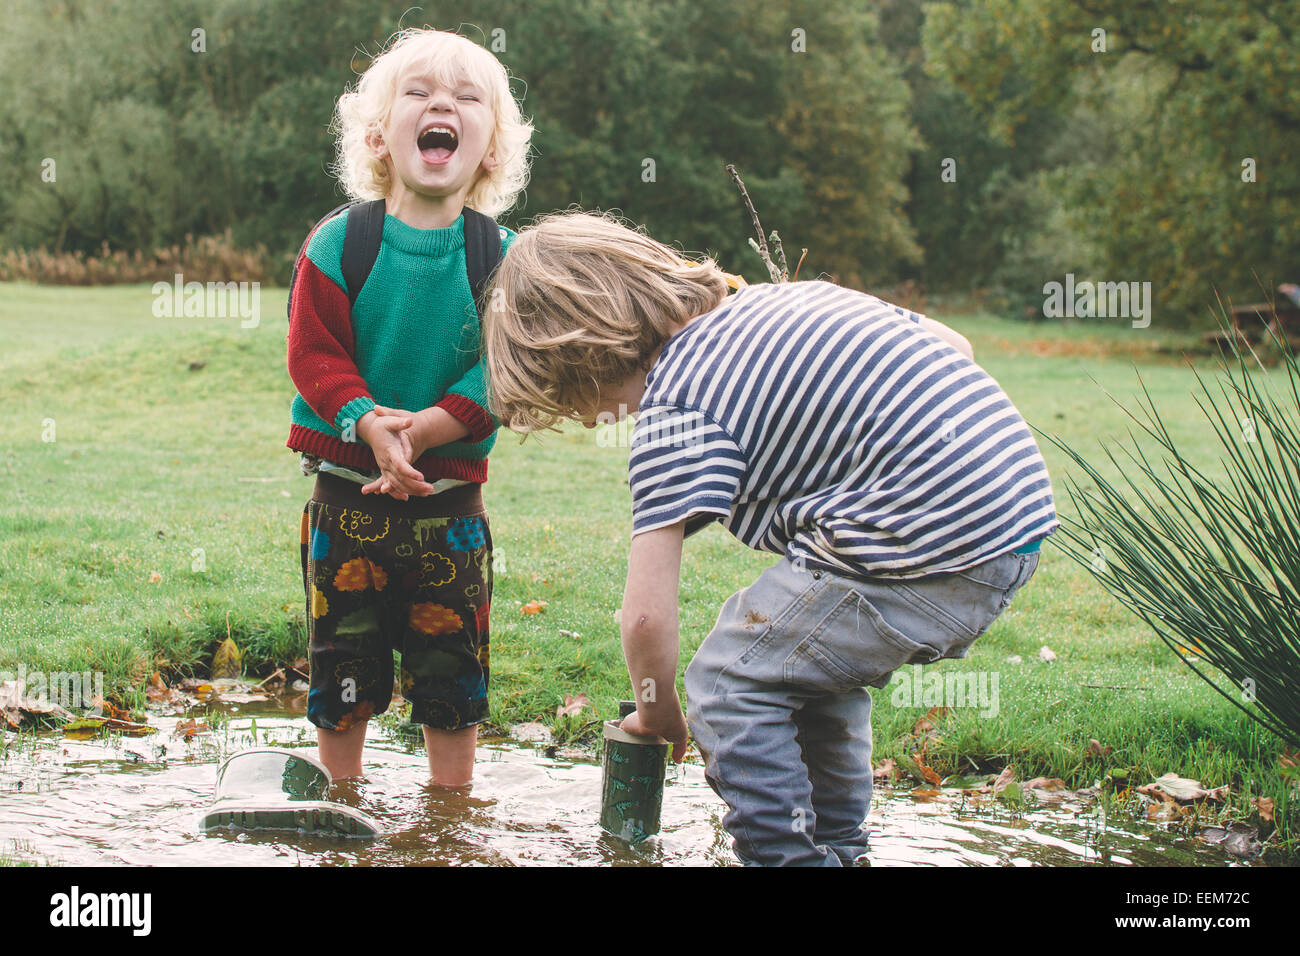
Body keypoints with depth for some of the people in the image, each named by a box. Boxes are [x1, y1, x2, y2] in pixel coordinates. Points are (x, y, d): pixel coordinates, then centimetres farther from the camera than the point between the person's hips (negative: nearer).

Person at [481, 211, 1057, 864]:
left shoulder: (674, 408, -8)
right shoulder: (785, 295, 15)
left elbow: (645, 615, -9)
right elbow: (954, 344, 23)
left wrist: (659, 715, 10)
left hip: (927, 554, -9)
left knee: (729, 682, 2)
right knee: (813, 659, 27)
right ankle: (834, 846, 33)